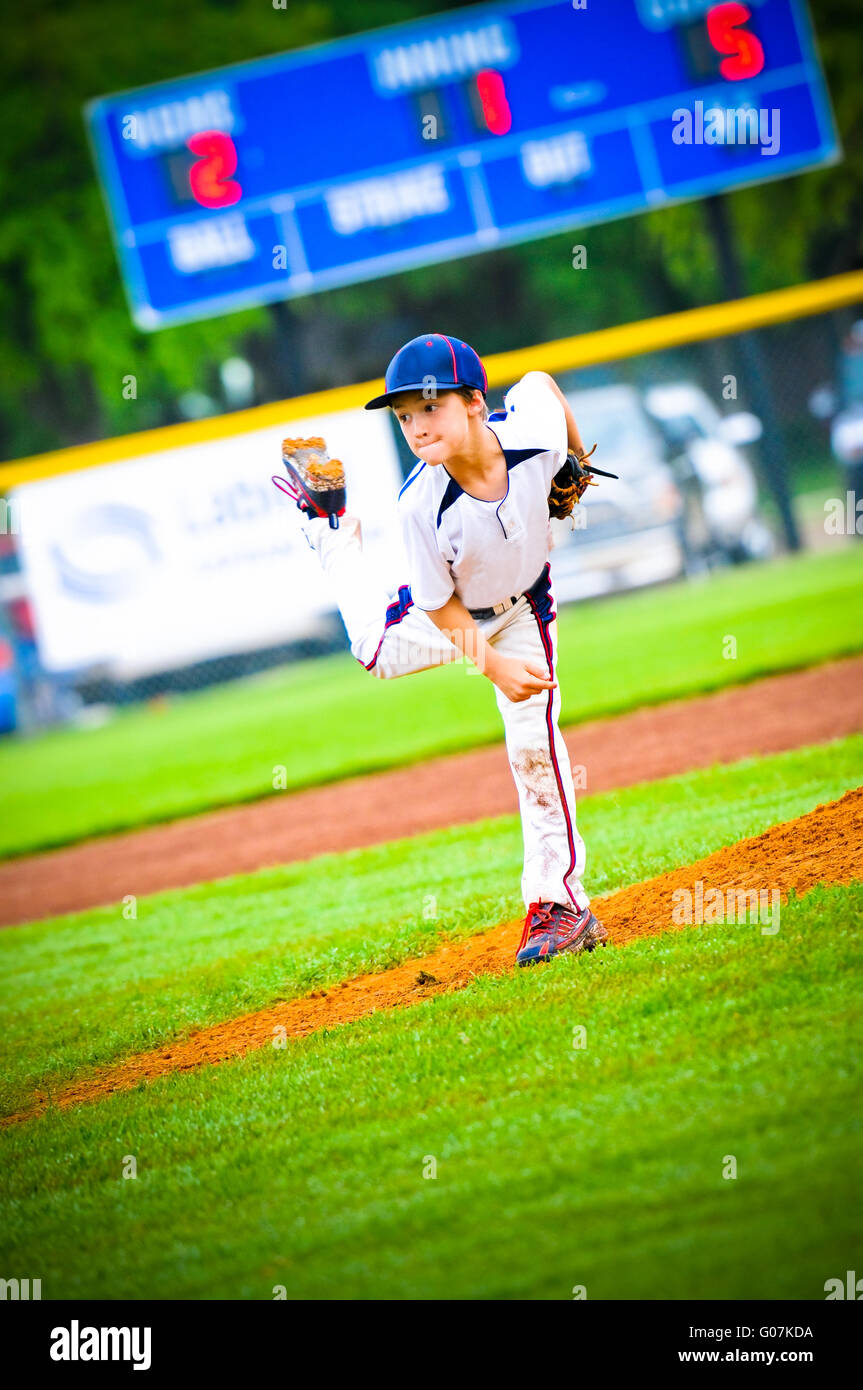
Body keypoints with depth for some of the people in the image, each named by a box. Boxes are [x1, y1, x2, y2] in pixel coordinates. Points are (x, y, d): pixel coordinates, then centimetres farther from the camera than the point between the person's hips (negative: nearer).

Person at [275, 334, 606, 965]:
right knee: (376, 647, 24)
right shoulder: (422, 505, -37)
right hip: (454, 614, 0)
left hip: (522, 611, 0)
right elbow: (439, 606, -22)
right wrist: (493, 666, -34)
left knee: (534, 743, -12)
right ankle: (331, 525, 44)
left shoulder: (537, 435, -36)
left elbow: (539, 380, -10)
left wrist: (579, 458, 3)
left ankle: (560, 902, -6)